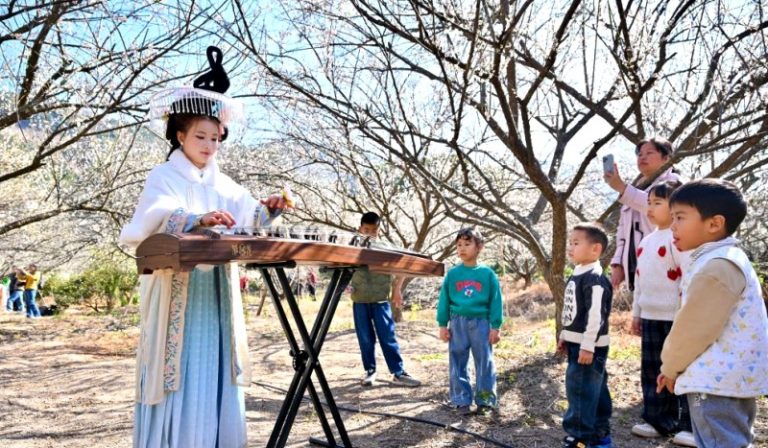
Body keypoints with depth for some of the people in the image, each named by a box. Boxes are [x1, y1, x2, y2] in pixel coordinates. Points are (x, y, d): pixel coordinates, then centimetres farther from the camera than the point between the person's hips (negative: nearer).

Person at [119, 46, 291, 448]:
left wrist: (266, 210, -15)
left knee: (214, 378, 11)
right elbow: (154, 217, -22)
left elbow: (245, 219, 6)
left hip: (217, 295, 6)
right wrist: (199, 219, -40)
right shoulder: (164, 177, -3)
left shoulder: (223, 184, 13)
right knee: (179, 378, -2)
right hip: (177, 293, -5)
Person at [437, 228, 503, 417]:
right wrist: (442, 325, 2)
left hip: (481, 323, -1)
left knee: (484, 363, 5)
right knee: (458, 364, 7)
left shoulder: (487, 273, -3)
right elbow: (444, 300, 4)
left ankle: (485, 401, 18)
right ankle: (462, 401, 19)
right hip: (457, 323, 2)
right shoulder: (452, 273, 1)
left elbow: (495, 301, -1)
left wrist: (495, 327, -3)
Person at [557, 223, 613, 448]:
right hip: (576, 343, 10)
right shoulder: (576, 275, 13)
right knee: (594, 391, 16)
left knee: (580, 391, -6)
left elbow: (596, 315, -23)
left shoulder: (595, 279, -18)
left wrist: (588, 346, -24)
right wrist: (564, 337, 21)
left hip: (589, 346, -10)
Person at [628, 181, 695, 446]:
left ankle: (690, 426, 10)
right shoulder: (646, 241, 13)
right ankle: (658, 420, 23)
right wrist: (636, 313, 18)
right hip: (651, 316, 8)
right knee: (651, 370, 12)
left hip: (676, 317, -8)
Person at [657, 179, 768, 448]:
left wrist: (670, 367, -4)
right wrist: (674, 366, 18)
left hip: (717, 382, -11)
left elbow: (695, 328, -20)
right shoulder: (723, 259, 13)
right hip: (729, 379, 11)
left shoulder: (716, 267, -21)